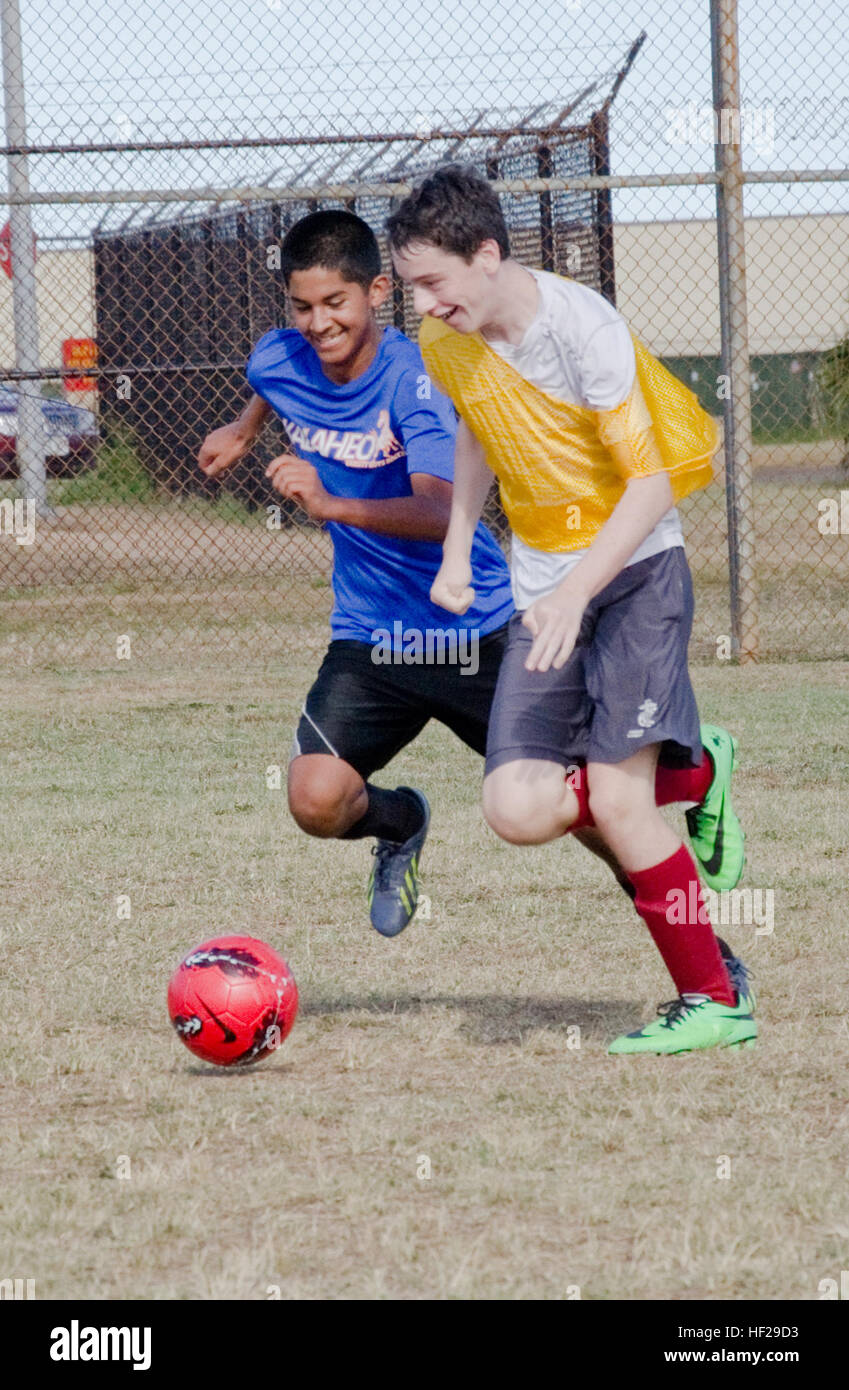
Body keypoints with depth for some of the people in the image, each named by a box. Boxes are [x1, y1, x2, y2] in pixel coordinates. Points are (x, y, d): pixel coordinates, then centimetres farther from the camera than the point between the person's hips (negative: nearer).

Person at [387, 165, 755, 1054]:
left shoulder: (582, 327, -20)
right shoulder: (443, 345, 0)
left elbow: (650, 486, -21)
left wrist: (575, 592, -31)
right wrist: (457, 548, 12)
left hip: (635, 571, -6)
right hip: (543, 592, 6)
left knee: (615, 797, -18)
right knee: (516, 808, -10)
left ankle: (715, 1000, -3)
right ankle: (689, 772, 16)